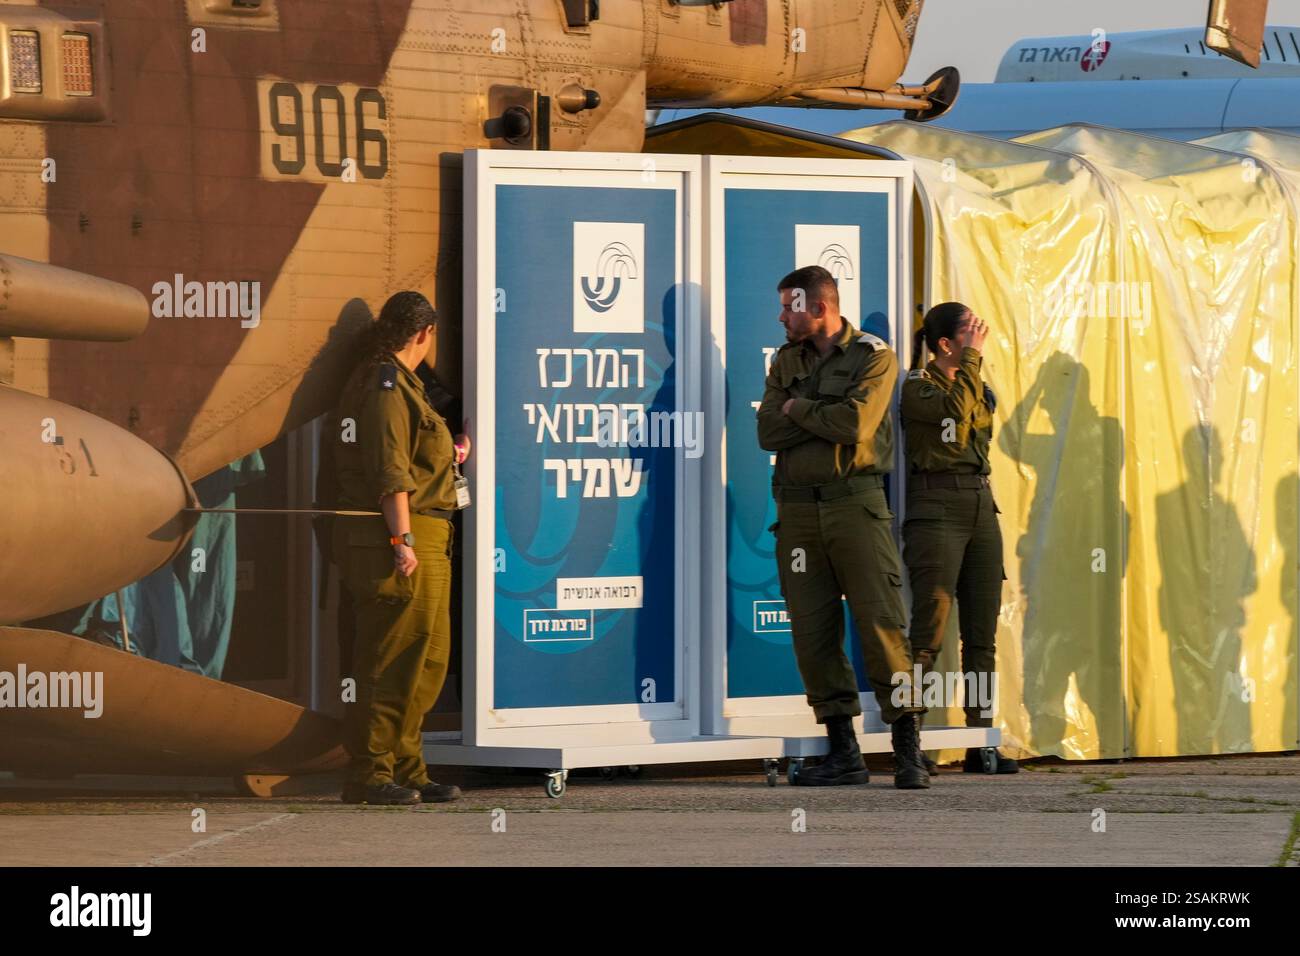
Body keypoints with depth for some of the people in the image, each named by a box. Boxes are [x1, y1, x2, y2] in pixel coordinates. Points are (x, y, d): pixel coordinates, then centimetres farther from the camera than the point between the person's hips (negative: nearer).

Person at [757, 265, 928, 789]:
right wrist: (827, 419, -8)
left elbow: (857, 422, -15)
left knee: (881, 622, -10)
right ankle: (843, 752, 7)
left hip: (856, 504, -5)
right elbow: (768, 432, 2)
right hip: (797, 506, 5)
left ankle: (908, 751, -8)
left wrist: (799, 409, -2)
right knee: (812, 631, 1)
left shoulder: (873, 357, 0)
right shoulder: (786, 361, 16)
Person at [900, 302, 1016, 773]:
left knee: (982, 633, 5)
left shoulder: (981, 390, 17)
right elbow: (954, 410, -22)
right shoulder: (918, 386, -4)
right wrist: (970, 358, -15)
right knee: (929, 632, -12)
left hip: (981, 504, 7)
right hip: (936, 508, -7)